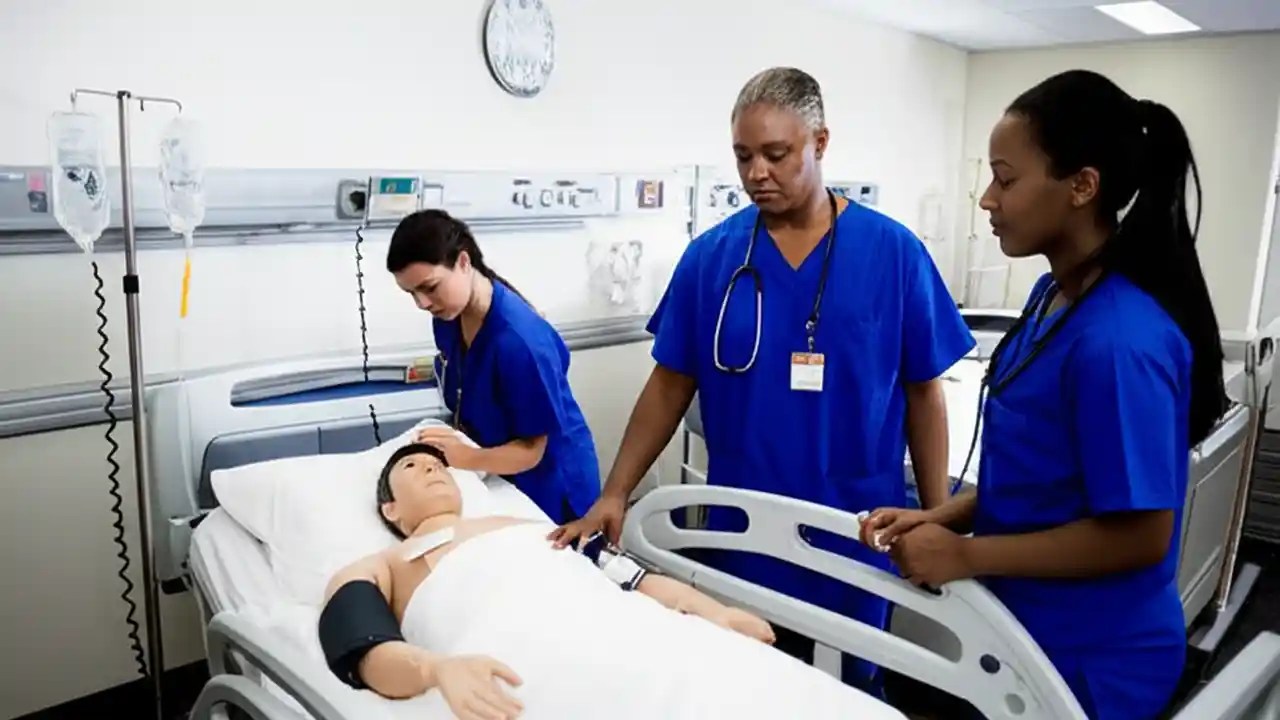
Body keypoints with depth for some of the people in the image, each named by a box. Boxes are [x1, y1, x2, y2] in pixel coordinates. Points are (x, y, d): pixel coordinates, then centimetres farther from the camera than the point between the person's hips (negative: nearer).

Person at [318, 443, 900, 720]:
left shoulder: (524, 526, 35)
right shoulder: (373, 571, 23)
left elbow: (624, 573, 24)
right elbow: (369, 655, 2)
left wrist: (713, 610, 9)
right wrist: (441, 669, -20)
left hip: (628, 634, 5)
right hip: (529, 669, -5)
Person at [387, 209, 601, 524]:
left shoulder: (519, 339, -31)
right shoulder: (447, 318, -8)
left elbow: (531, 451, -25)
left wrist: (466, 458, -38)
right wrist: (453, 444, -8)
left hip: (549, 485, -6)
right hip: (498, 480, 6)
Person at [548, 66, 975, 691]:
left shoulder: (894, 252, -7)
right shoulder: (710, 256, -4)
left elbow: (923, 392, -1)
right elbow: (670, 385, 1)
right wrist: (615, 493, -5)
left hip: (855, 538, -1)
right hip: (740, 534, 1)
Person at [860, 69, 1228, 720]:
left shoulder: (1121, 339, -27)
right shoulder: (1057, 293, 0)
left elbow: (1138, 534, -24)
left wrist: (965, 555, -19)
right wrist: (941, 516, -2)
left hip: (1091, 660, -8)